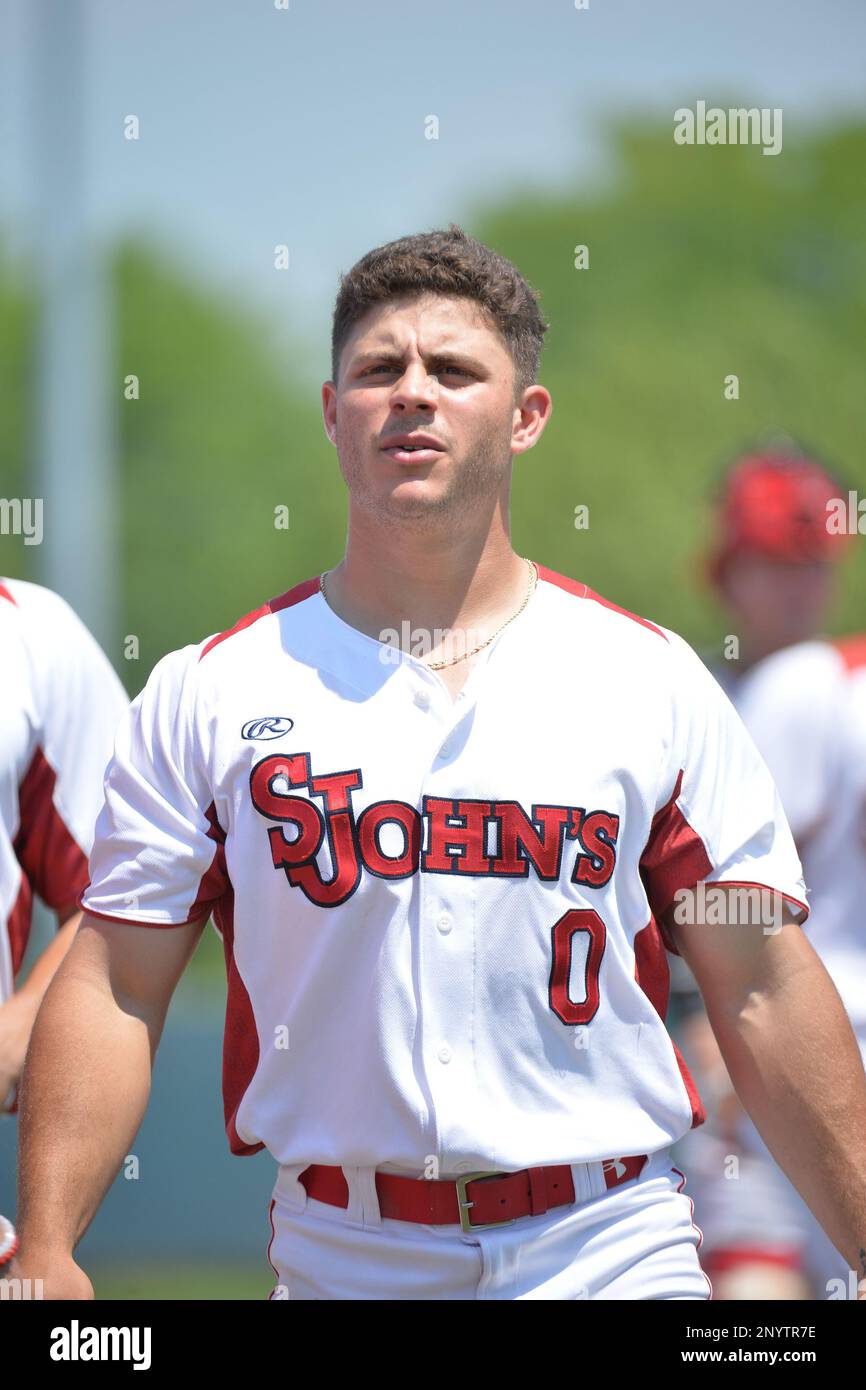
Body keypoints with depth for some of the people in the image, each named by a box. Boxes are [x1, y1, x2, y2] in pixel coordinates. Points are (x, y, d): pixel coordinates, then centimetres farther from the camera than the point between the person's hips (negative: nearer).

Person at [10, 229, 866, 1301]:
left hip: (611, 1249, 0)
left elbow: (765, 994, 4)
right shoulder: (206, 693, 3)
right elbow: (114, 991, 0)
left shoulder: (652, 681, 5)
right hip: (339, 1251, 0)